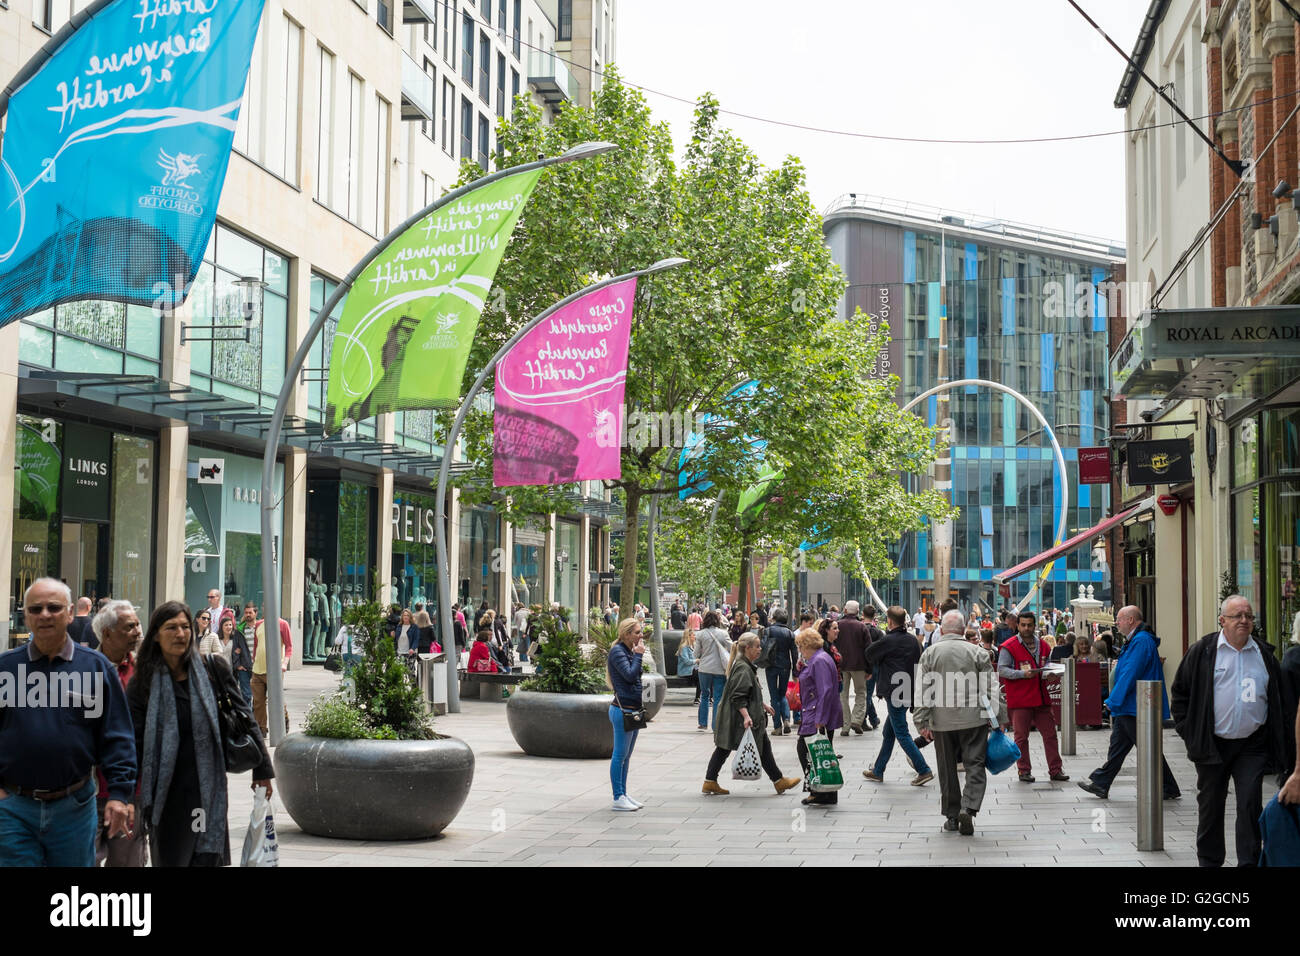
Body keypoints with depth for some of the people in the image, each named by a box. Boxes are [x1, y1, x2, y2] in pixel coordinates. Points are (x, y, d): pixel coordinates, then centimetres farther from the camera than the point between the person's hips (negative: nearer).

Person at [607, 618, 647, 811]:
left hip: (633, 710, 10)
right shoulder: (617, 651, -12)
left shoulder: (629, 651, 16)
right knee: (620, 755, -6)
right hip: (622, 709, -10)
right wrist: (638, 655, -14)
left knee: (626, 755, 13)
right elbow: (630, 675, -22)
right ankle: (618, 798, -3)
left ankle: (623, 795, 18)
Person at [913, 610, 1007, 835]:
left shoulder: (930, 653, 3)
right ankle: (968, 808, -16)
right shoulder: (977, 652, 1)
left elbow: (923, 692, -1)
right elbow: (992, 689, 1)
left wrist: (922, 723, 2)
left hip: (942, 721, 1)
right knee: (974, 765, 2)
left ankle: (951, 816, 16)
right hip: (974, 718, -1)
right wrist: (1000, 718, 7)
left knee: (947, 769, 10)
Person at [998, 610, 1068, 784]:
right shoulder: (1009, 647, -5)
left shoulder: (1043, 645, 12)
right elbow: (1001, 670, -11)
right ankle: (1024, 771, 12)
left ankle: (1055, 770, 12)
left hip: (1041, 697, 5)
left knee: (1050, 734, 5)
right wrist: (1023, 674, -21)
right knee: (1021, 737, 2)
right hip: (1020, 700, -5)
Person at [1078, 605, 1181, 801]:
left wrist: (1113, 701, -18)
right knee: (1117, 746, 13)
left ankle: (1169, 790, 5)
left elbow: (1130, 675, -23)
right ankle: (1100, 784, 17)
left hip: (1135, 709, -11)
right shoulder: (1137, 639, 16)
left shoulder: (1141, 641, -18)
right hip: (1129, 708, 11)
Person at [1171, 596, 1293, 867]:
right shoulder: (1203, 652, 0)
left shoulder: (1264, 654, 7)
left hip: (1252, 746, 1)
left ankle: (1249, 862, -1)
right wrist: (1188, 731, -3)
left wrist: (1279, 738, 5)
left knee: (1250, 805, -6)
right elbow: (1180, 692, 4)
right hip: (1213, 745, -1)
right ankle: (1209, 860, 23)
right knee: (1210, 806, 9)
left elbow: (1281, 698, 14)